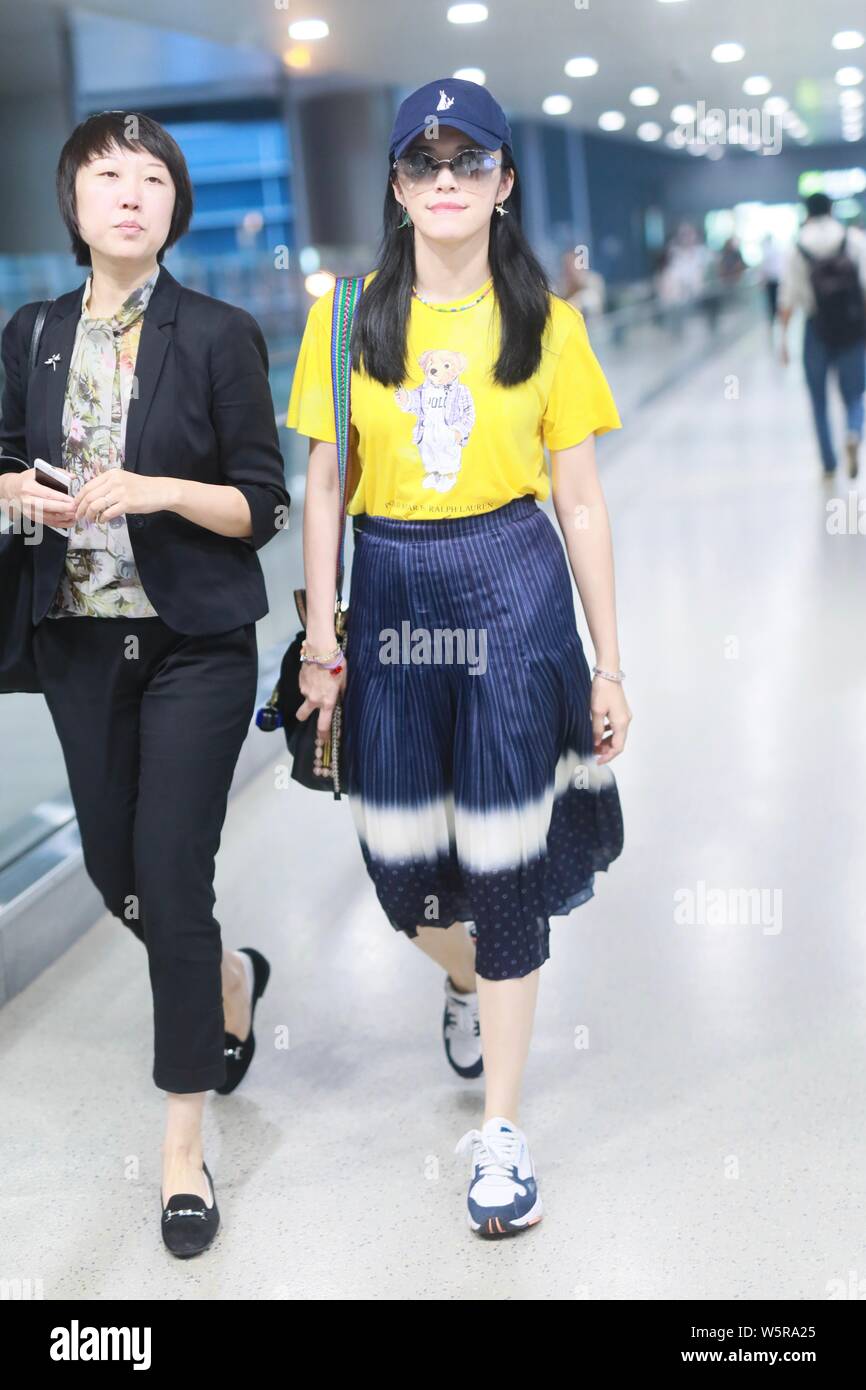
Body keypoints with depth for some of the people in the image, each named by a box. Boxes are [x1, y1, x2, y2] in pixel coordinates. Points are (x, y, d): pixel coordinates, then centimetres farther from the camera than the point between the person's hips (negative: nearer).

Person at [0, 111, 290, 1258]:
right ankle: (232, 980, 45)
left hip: (195, 645, -4)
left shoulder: (220, 336, -6)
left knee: (170, 876, -6)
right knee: (113, 870, 13)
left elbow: (261, 507, -6)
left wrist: (158, 490, -22)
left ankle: (185, 1146, 7)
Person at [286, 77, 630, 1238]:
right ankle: (464, 983, 46)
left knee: (506, 864, 1)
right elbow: (323, 488, 5)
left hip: (515, 597, -1)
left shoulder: (547, 324, 0)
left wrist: (607, 662, 1)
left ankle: (501, 1130, 16)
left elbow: (580, 500, 2)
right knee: (405, 860, 9)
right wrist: (321, 639, -1)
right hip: (392, 602, 2)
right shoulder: (346, 317, 2)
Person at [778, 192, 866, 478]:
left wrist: (783, 337, 1)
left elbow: (788, 299, -4)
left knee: (819, 401, 15)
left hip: (817, 331, 0)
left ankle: (829, 464, 15)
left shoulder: (796, 249, -1)